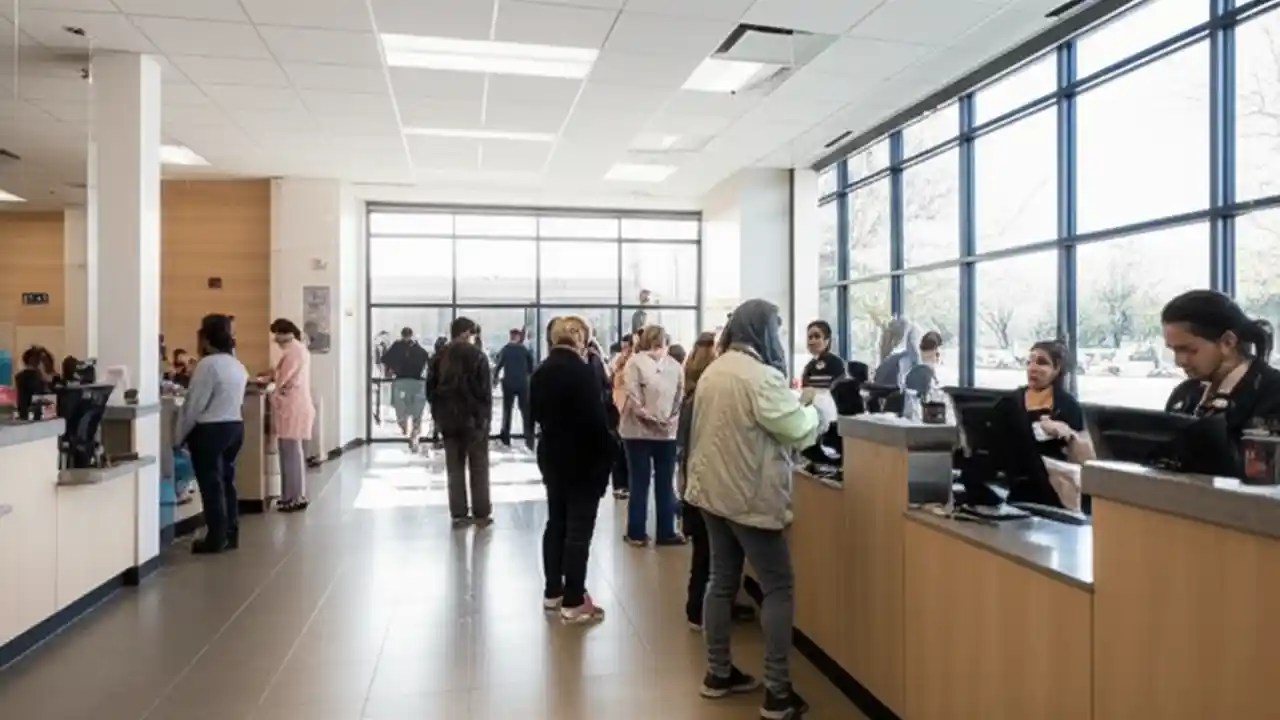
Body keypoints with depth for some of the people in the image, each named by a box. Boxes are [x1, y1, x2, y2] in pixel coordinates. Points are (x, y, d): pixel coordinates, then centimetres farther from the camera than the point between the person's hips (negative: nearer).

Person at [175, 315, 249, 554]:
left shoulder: (208, 364, -15)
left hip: (210, 430, -8)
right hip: (235, 426, 8)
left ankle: (216, 539, 5)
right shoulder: (238, 366, 11)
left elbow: (194, 405, -14)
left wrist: (178, 437, -5)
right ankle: (231, 535, 19)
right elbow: (235, 401, 10)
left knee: (211, 484, 0)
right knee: (227, 481, 14)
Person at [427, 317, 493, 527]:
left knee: (454, 468, 8)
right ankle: (481, 514, 6)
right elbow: (486, 389, -9)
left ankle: (459, 514, 8)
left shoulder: (439, 357, 8)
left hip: (448, 419, 4)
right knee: (479, 467, 4)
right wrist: (486, 415, -1)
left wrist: (438, 416, 16)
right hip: (474, 418, -4)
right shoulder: (477, 355, -7)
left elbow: (431, 390, 10)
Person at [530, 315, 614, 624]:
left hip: (552, 456, 8)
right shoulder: (583, 371, -19)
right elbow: (596, 420, -20)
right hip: (583, 459, -8)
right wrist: (606, 456, -11)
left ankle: (553, 592, 25)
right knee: (579, 529, -1)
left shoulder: (541, 372, 5)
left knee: (556, 523, 16)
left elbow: (536, 413, 16)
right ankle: (573, 602, 4)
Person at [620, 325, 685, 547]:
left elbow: (634, 396, -10)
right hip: (668, 432, 1)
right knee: (665, 484, 10)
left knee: (640, 483, 5)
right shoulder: (675, 365, 1)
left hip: (640, 431, -1)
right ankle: (666, 532, 16)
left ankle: (637, 533, 10)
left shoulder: (634, 361, -6)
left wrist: (650, 418, -1)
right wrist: (669, 421, 7)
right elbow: (680, 397, -1)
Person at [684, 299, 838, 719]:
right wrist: (822, 406, 5)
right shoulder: (761, 376, -19)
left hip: (712, 491, 9)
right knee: (778, 588, 2)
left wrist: (794, 401, 20)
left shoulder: (713, 372, 9)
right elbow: (800, 431, -15)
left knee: (723, 581, 16)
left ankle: (718, 674, 26)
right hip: (748, 497, -8)